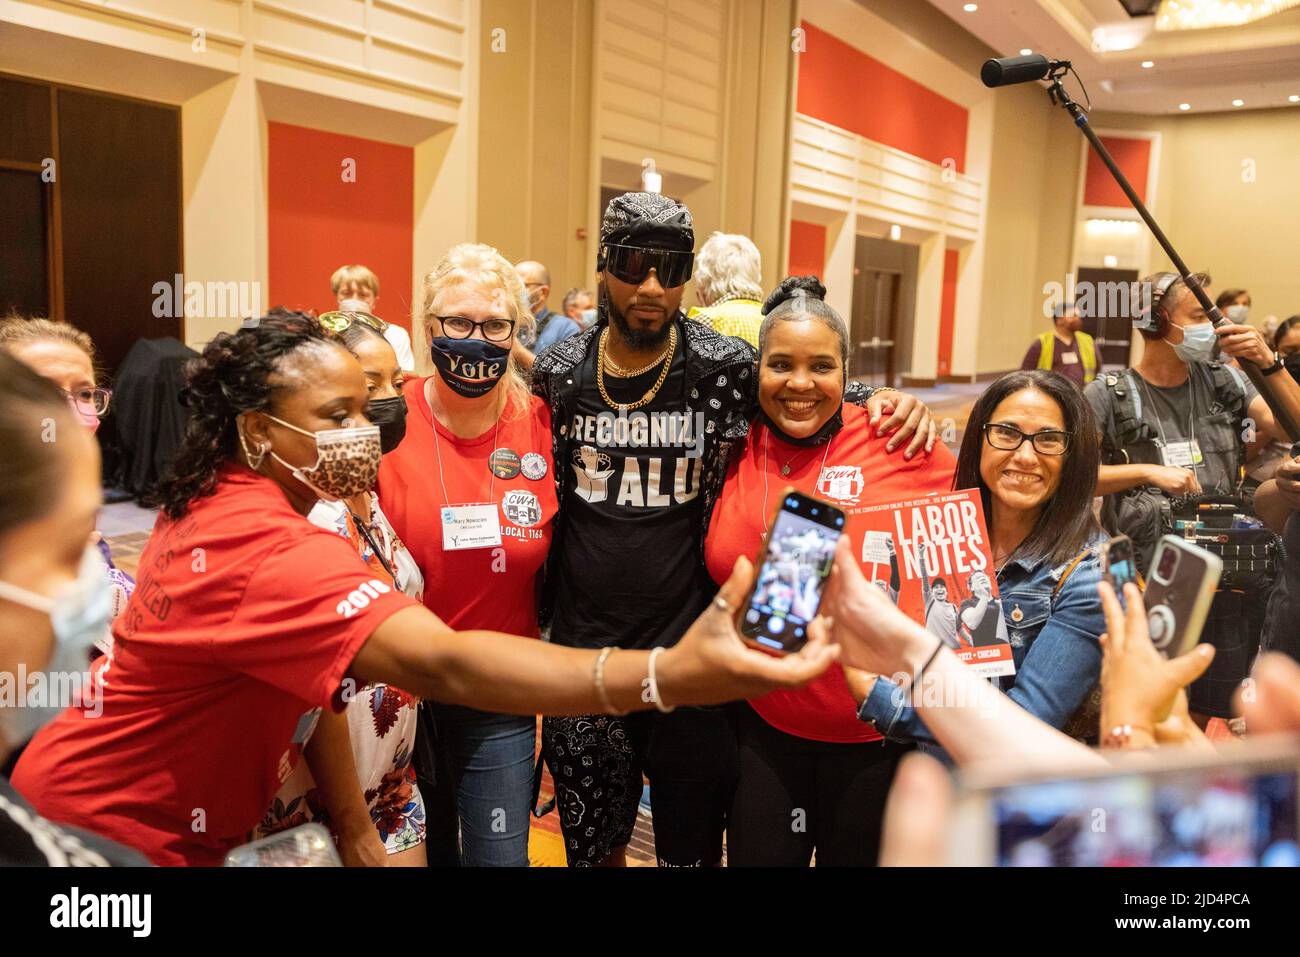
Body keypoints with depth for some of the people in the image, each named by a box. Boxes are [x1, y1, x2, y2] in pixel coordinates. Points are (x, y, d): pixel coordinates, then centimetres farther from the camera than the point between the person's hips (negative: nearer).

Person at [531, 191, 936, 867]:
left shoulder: (726, 368, -8)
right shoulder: (558, 372, -1)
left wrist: (887, 402, -12)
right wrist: (534, 611, 9)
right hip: (581, 654, 2)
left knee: (691, 849, 16)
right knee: (592, 847, 19)